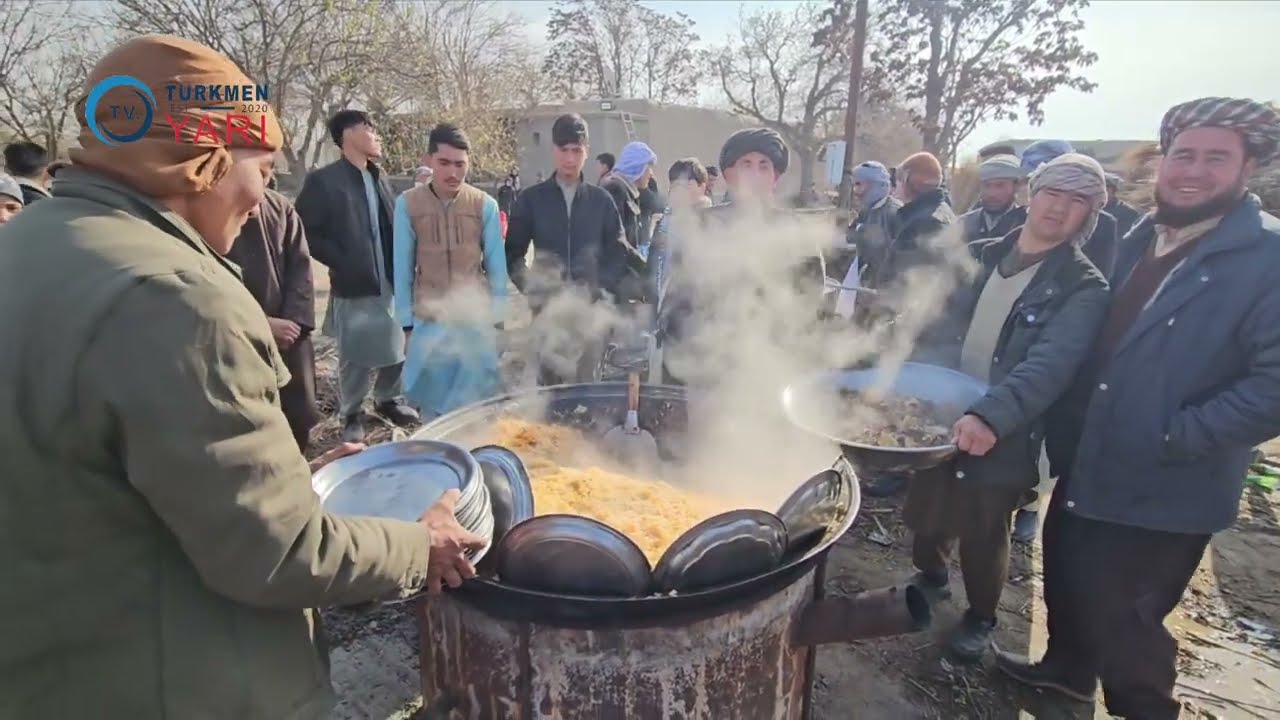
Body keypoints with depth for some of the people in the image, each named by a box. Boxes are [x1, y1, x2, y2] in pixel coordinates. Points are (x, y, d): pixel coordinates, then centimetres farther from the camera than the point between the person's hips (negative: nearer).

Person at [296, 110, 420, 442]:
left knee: (396, 349, 12)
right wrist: (342, 263, -11)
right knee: (355, 358, 5)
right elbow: (306, 231, -8)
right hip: (354, 286, -5)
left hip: (390, 282, 5)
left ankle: (388, 400, 33)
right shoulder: (324, 180, -7)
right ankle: (352, 415, 23)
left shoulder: (378, 178, 11)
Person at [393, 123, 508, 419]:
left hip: (476, 322, 0)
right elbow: (402, 268, 1)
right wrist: (407, 324, 1)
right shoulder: (407, 204, -4)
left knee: (475, 403, 6)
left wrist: (496, 319, 0)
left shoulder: (485, 205, -4)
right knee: (433, 406, 10)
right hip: (428, 323, 0)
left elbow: (496, 265, 1)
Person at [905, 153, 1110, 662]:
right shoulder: (981, 256, 3)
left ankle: (980, 618, 38)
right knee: (926, 514, 17)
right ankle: (931, 576, 47)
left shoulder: (1084, 289, -12)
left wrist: (990, 416, -42)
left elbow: (1049, 365, -27)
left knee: (983, 534, 11)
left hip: (1003, 435, -4)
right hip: (942, 416, 4)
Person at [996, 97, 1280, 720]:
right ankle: (1067, 668, 48)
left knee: (1118, 617, 7)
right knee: (1067, 582, 23)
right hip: (1086, 466, 7)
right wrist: (1067, 428, 7)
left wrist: (1174, 439, -23)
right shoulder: (1139, 239, 7)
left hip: (1159, 492, -7)